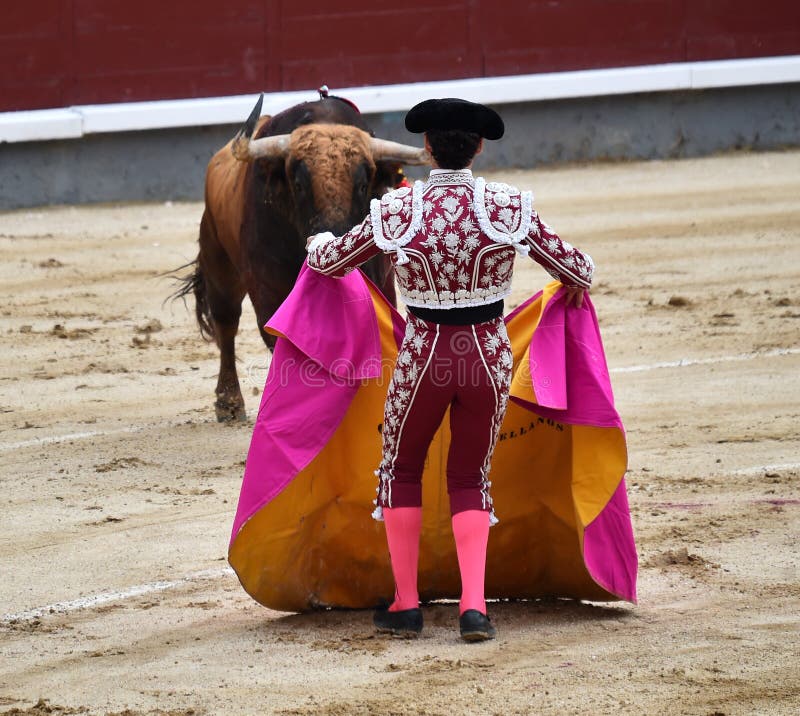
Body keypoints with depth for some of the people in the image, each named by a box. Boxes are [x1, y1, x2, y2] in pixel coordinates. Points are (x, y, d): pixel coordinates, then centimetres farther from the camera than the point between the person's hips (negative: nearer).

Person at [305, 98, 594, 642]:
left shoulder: (396, 212, -8)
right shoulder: (508, 206, -9)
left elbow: (328, 261, 8)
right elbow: (580, 273, 0)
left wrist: (318, 242, 32)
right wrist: (574, 282, 25)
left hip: (424, 356, -1)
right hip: (489, 356, 1)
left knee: (401, 471, 21)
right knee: (471, 480, 17)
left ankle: (406, 604, 19)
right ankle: (474, 605, 1)